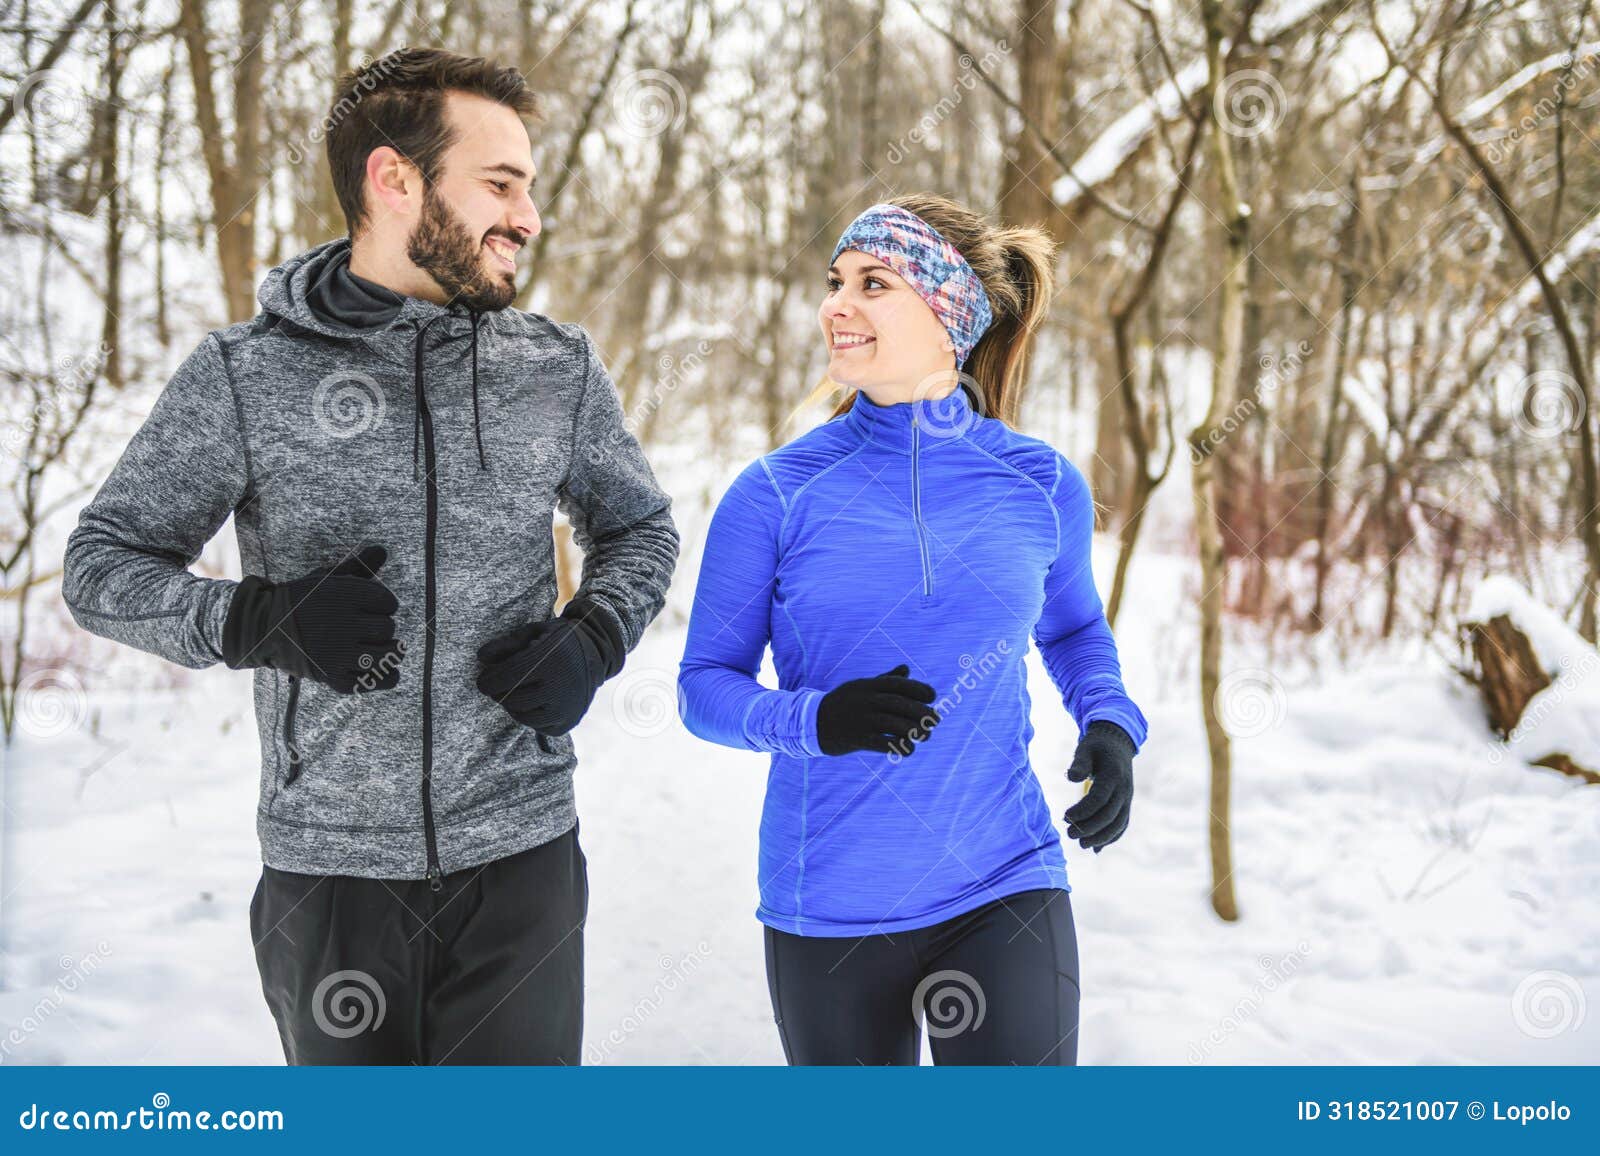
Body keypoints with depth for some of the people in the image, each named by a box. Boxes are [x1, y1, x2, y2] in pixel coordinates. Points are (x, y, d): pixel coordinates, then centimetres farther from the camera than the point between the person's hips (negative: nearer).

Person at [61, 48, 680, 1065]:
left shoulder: (559, 369, 4)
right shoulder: (248, 373, -3)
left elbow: (640, 529, 18)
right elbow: (104, 563, 2)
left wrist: (596, 638, -3)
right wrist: (253, 619, -17)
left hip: (520, 855, 1)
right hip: (329, 866, -1)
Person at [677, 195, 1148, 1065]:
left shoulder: (1042, 487, 1)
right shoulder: (777, 495, -6)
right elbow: (704, 686, -1)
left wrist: (1111, 724, -1)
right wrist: (814, 718, -22)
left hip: (1005, 895, 1)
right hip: (828, 917, 0)